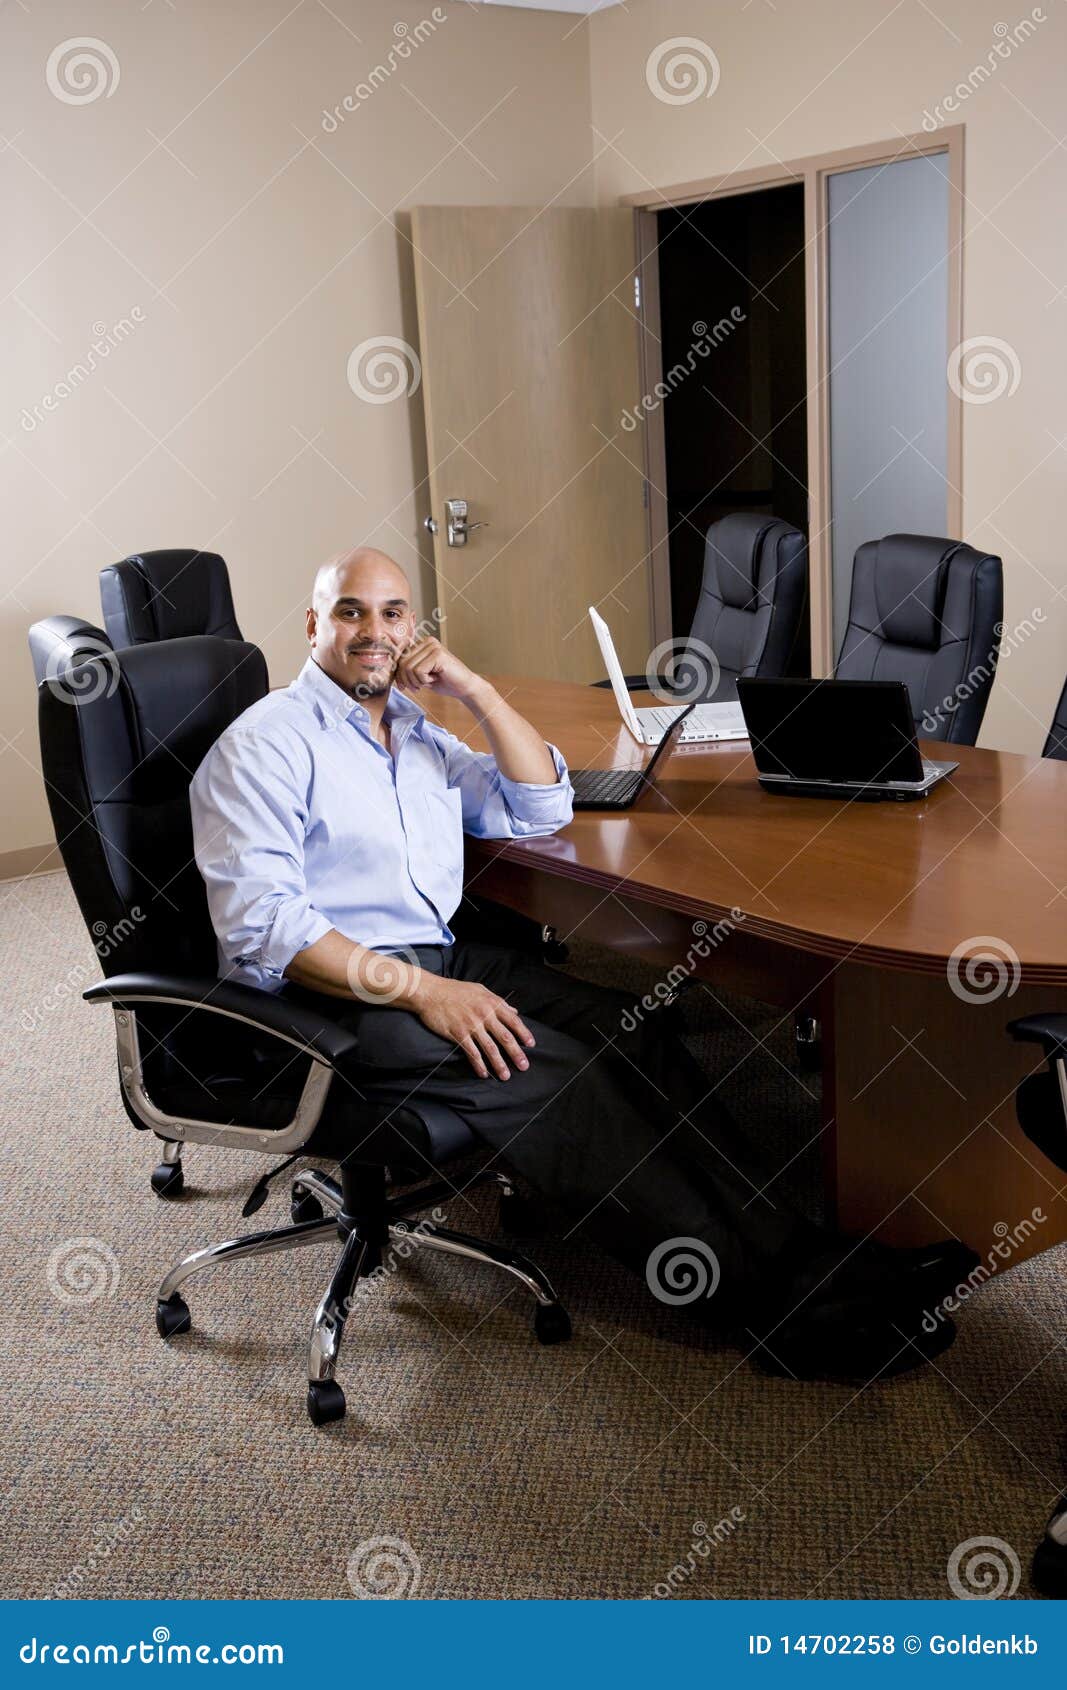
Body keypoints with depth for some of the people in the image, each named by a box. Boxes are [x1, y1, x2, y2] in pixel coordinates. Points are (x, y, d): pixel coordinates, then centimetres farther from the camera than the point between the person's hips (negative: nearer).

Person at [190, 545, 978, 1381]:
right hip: (330, 996, -7)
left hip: (440, 960, 7)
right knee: (549, 1069, -27)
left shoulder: (415, 731, 18)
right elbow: (261, 922, -17)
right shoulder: (266, 743, -5)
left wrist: (475, 688, 4)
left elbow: (540, 809, 15)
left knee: (631, 1032, -16)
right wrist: (418, 991, -25)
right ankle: (770, 1303, -23)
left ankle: (794, 1253, -18)